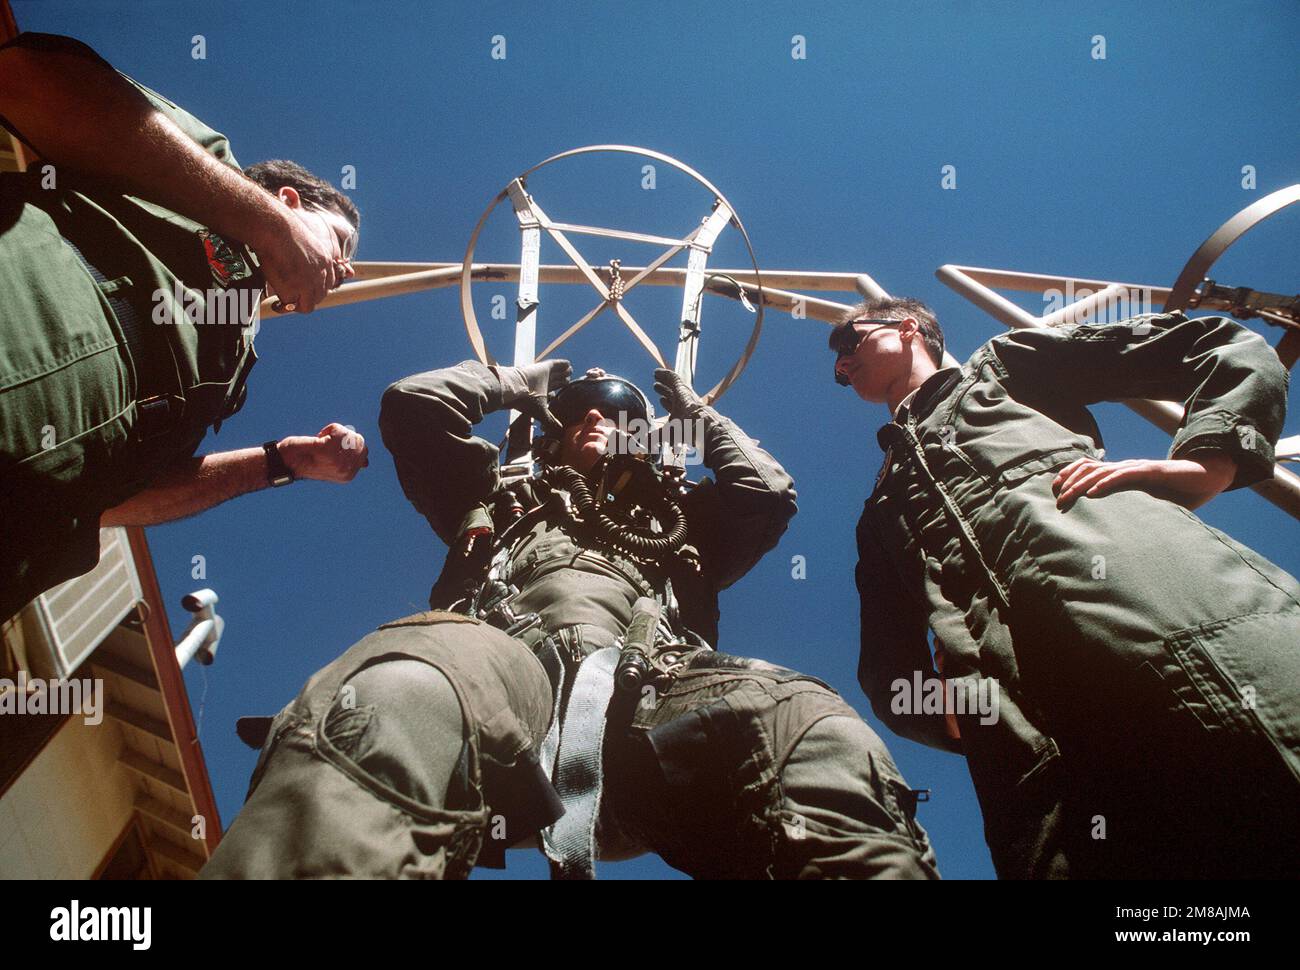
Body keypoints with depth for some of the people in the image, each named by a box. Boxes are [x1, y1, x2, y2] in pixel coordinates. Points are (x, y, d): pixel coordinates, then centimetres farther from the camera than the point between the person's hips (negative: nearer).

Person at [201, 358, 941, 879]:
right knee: (401, 693, -44)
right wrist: (517, 384, 51)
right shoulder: (506, 497, 42)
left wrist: (698, 414, 48)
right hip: (503, 663, -1)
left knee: (824, 739, -36)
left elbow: (771, 492, 32)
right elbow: (413, 403, 37)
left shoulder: (680, 522, 44)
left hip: (650, 687, 2)